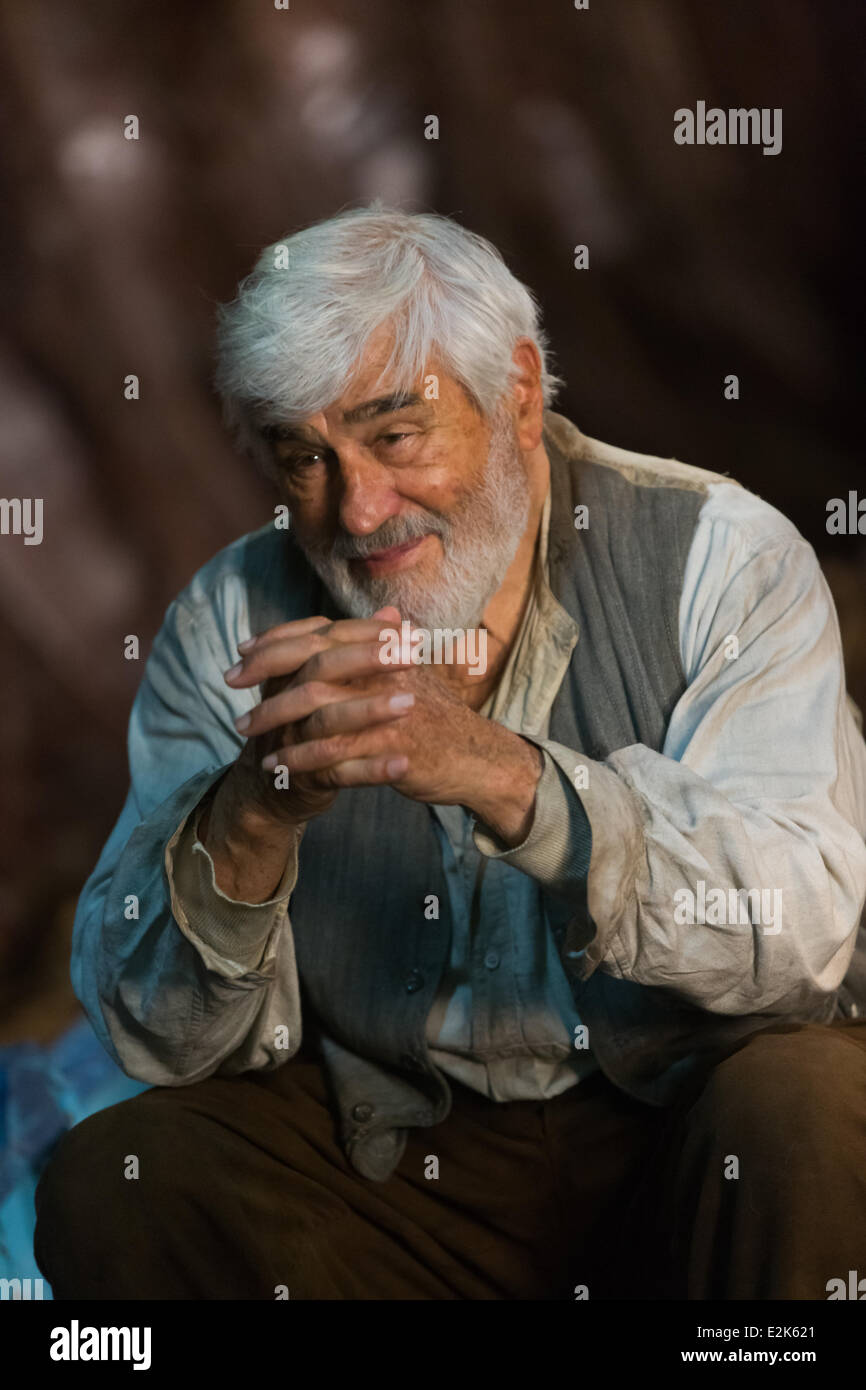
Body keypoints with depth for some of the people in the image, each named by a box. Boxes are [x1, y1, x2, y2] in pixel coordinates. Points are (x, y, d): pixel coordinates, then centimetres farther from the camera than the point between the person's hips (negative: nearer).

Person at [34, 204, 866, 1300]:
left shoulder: (719, 558, -10)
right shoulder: (233, 624, -2)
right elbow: (161, 1036, -7)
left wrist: (504, 775, -37)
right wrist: (252, 813, -28)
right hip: (392, 1146, 3)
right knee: (105, 1188, -20)